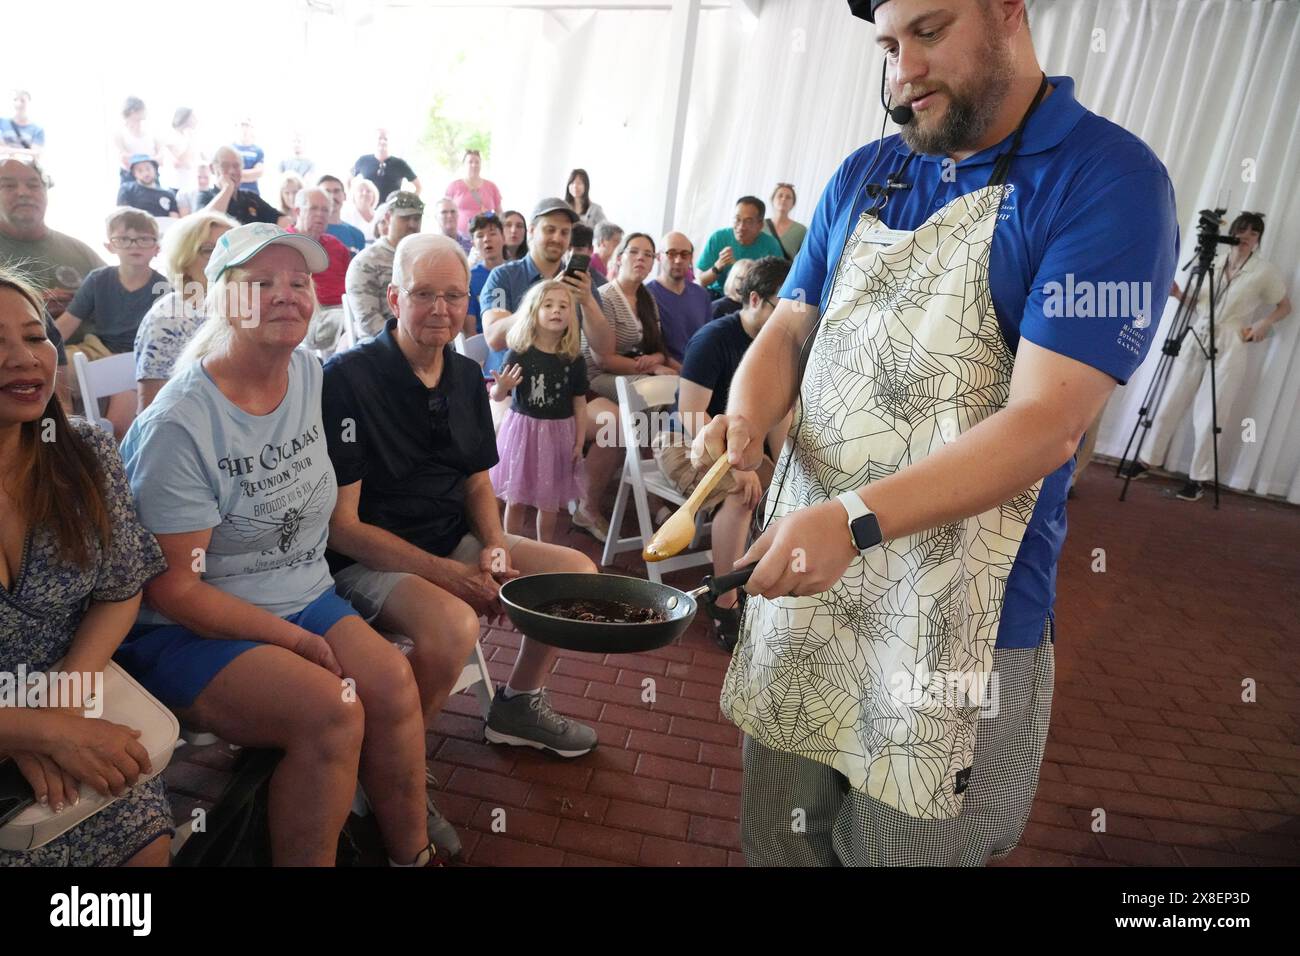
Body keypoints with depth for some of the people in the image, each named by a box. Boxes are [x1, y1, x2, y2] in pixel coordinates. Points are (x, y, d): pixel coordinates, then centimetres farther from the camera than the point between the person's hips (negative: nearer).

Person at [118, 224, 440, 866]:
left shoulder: (309, 373, 2)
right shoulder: (179, 425, -18)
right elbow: (173, 589, -16)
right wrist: (294, 639, -15)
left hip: (305, 599, 6)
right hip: (189, 629, -6)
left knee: (393, 682, -18)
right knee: (332, 711, -27)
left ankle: (411, 850, 1)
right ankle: (310, 858, -3)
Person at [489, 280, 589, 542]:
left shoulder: (574, 358, -4)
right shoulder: (520, 353, -10)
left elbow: (579, 403, 3)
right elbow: (497, 397, -5)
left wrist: (579, 442, 2)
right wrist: (502, 387, -27)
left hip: (558, 432, 2)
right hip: (522, 428, -1)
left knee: (549, 503, 11)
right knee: (516, 499, 8)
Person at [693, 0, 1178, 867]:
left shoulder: (1109, 181, -9)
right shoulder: (862, 176, 9)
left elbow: (1047, 423, -18)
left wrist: (856, 520, -29)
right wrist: (747, 421, -11)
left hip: (956, 623, -4)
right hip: (804, 568, 5)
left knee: (906, 842, 14)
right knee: (776, 838, 19)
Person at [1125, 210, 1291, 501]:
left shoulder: (1265, 271, -1)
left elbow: (1285, 306, 10)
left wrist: (1265, 323, -9)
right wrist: (1179, 295, -2)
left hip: (1231, 346, -3)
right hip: (1197, 338, 4)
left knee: (1209, 415, -5)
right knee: (1171, 403, 5)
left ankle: (1199, 477, 6)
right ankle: (1148, 460, 17)